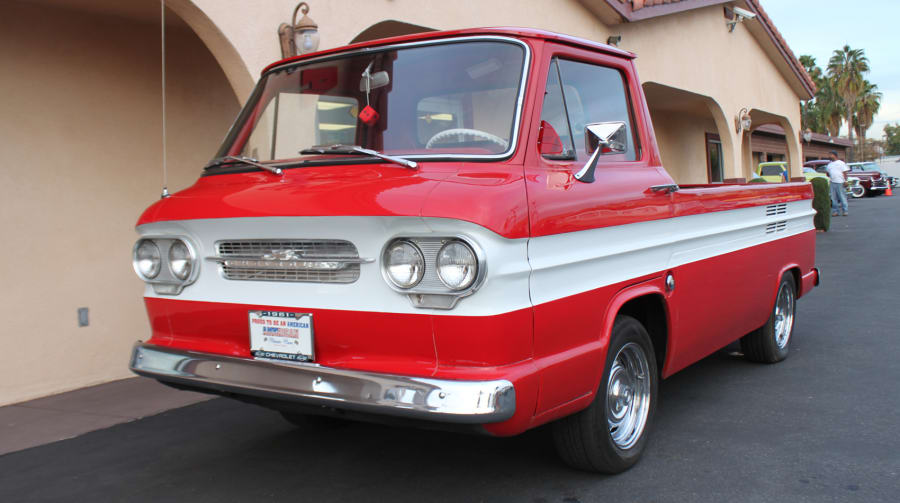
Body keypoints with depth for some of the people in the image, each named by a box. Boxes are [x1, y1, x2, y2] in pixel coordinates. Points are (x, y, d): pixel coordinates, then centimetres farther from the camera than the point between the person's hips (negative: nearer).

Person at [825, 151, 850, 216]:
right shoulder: (829, 164, 16)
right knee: (834, 197, 4)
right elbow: (828, 172, 24)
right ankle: (835, 211, 9)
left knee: (842, 197, -3)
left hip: (840, 182, -5)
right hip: (832, 182, 5)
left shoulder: (841, 163, 0)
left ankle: (844, 211, 0)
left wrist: (845, 181, -11)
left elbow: (844, 172, -3)